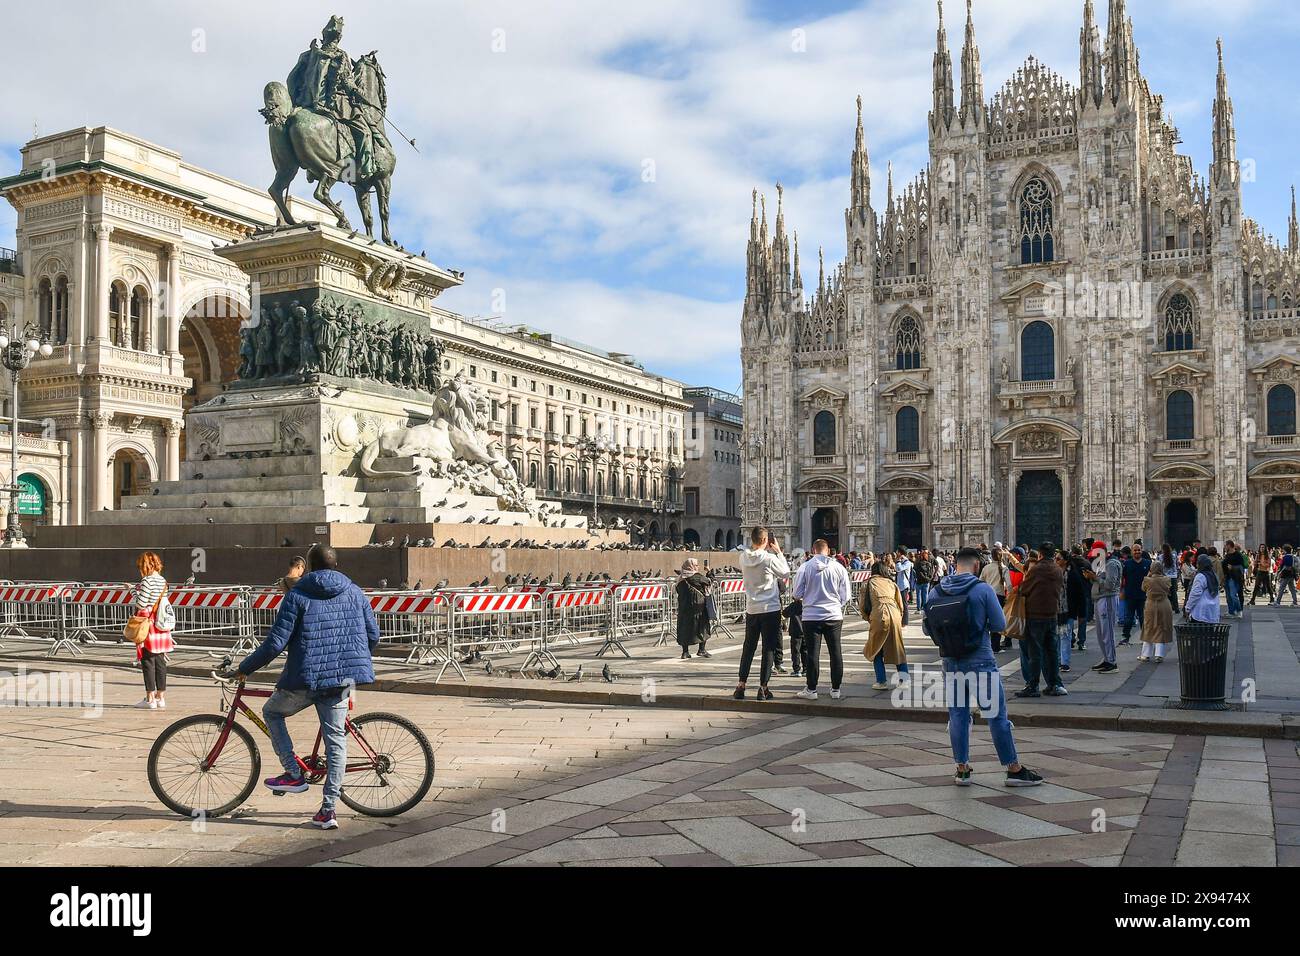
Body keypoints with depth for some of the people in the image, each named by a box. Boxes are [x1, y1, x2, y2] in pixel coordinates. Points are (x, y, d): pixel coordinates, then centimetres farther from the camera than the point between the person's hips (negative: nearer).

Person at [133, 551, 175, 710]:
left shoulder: (147, 580, -13)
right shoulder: (163, 580, 10)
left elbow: (141, 603, -17)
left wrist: (136, 591, 1)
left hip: (147, 623, -7)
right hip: (161, 625, 7)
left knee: (148, 661, -1)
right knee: (160, 661, 9)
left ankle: (150, 698, 1)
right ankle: (161, 697, 13)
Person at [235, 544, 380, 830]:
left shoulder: (297, 596, -4)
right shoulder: (355, 593, 8)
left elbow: (275, 642, -9)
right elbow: (373, 636, 10)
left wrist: (245, 668, 4)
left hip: (306, 677, -4)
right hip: (343, 678, 4)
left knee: (272, 712, 22)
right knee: (336, 738, 9)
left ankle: (294, 774, 16)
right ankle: (328, 810, 6)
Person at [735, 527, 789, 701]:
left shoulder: (743, 557, -2)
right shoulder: (769, 558, -16)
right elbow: (785, 572, 0)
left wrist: (766, 549, 12)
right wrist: (778, 551, 4)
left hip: (751, 609, 5)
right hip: (770, 609, -4)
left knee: (748, 647, 14)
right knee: (769, 648, 4)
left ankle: (741, 685, 13)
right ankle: (763, 687, 5)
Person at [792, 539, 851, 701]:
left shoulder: (805, 568, -7)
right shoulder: (838, 567, -3)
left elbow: (797, 594, -2)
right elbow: (846, 595, 1)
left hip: (811, 616, -1)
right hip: (834, 615, 1)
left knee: (812, 653, 5)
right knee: (835, 652, 10)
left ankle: (811, 689, 9)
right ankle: (835, 689, 15)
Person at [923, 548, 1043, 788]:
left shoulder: (936, 592, -2)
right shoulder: (983, 589, -12)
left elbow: (926, 628, 4)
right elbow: (1000, 626, -7)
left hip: (951, 662, 4)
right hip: (981, 661, -4)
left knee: (957, 715, 12)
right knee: (996, 715, 5)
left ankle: (962, 769, 17)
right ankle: (1014, 769, 13)